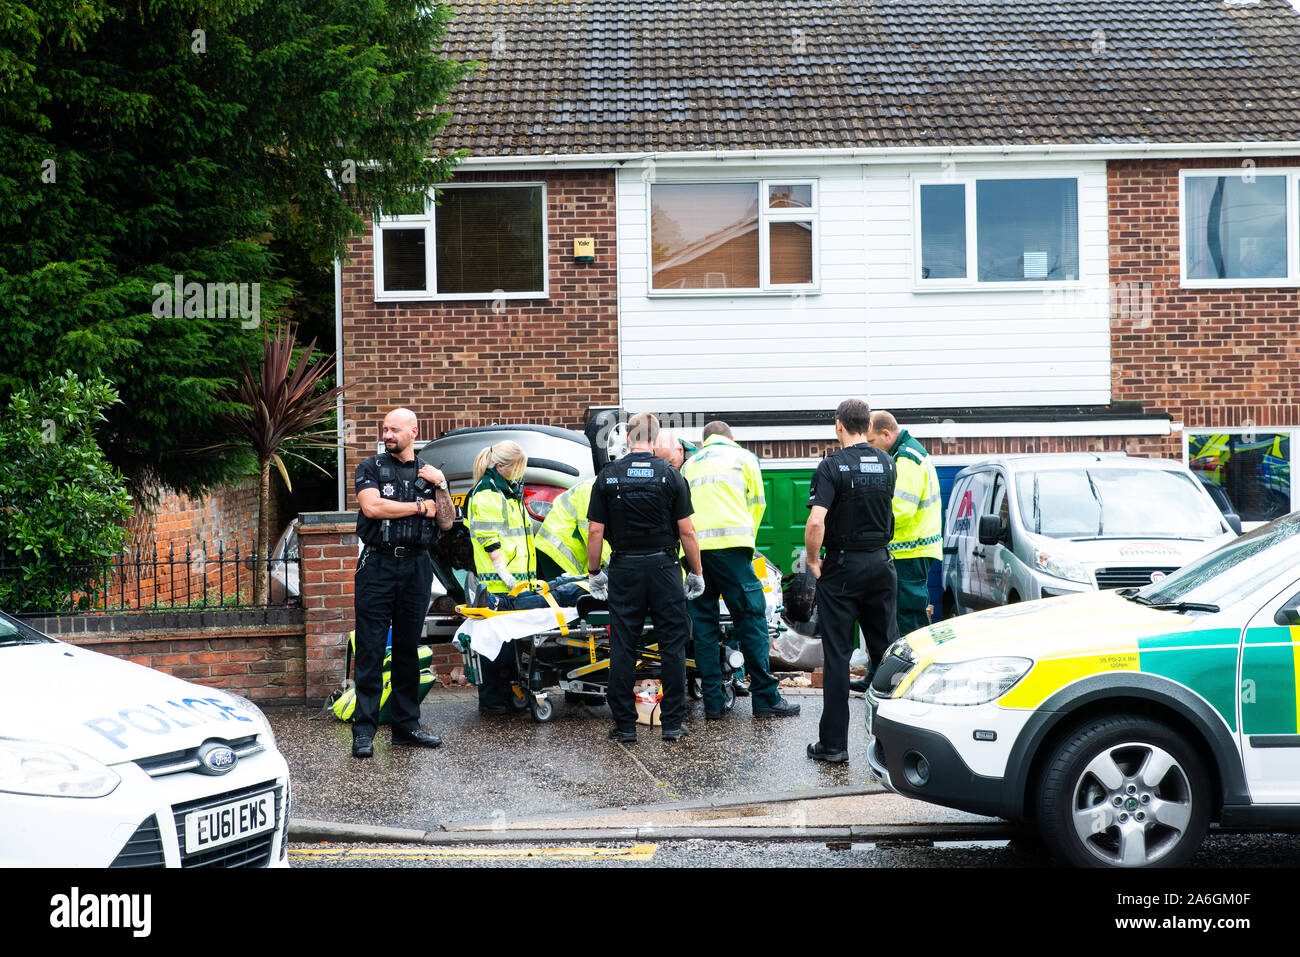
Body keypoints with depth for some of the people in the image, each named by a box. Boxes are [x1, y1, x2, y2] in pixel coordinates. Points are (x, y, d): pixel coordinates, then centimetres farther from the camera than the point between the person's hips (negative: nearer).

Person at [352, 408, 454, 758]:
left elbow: (446, 523, 8)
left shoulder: (429, 474, 14)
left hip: (417, 568, 3)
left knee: (408, 649, 9)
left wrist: (440, 486, -6)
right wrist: (420, 507, -5)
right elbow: (372, 507, -13)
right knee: (370, 651, -6)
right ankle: (364, 731, -5)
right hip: (378, 566, -3)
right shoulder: (371, 467, 5)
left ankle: (406, 725, 15)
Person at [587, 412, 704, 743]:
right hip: (663, 567, -1)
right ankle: (672, 723, 5)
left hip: (624, 570, 1)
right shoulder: (671, 475, -3)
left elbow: (595, 531, -1)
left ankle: (624, 725, 7)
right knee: (672, 645, 5)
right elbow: (687, 531, -4)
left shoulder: (608, 475, 0)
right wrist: (696, 573, 6)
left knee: (622, 648, 5)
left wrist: (594, 572, 10)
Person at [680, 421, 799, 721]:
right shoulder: (743, 457, 16)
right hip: (730, 544, -4)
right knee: (751, 620, -1)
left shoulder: (689, 465, 25)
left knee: (703, 625, 6)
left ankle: (713, 703, 4)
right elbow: (757, 503, 17)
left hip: (693, 547, 4)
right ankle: (766, 699, -1)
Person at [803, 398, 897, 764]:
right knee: (886, 648, 13)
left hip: (842, 566, -4)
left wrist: (812, 559, -9)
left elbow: (816, 521, -22)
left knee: (837, 654, -1)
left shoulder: (832, 466, -12)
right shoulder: (886, 463, 4)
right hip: (880, 562, 5)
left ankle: (834, 743, 1)